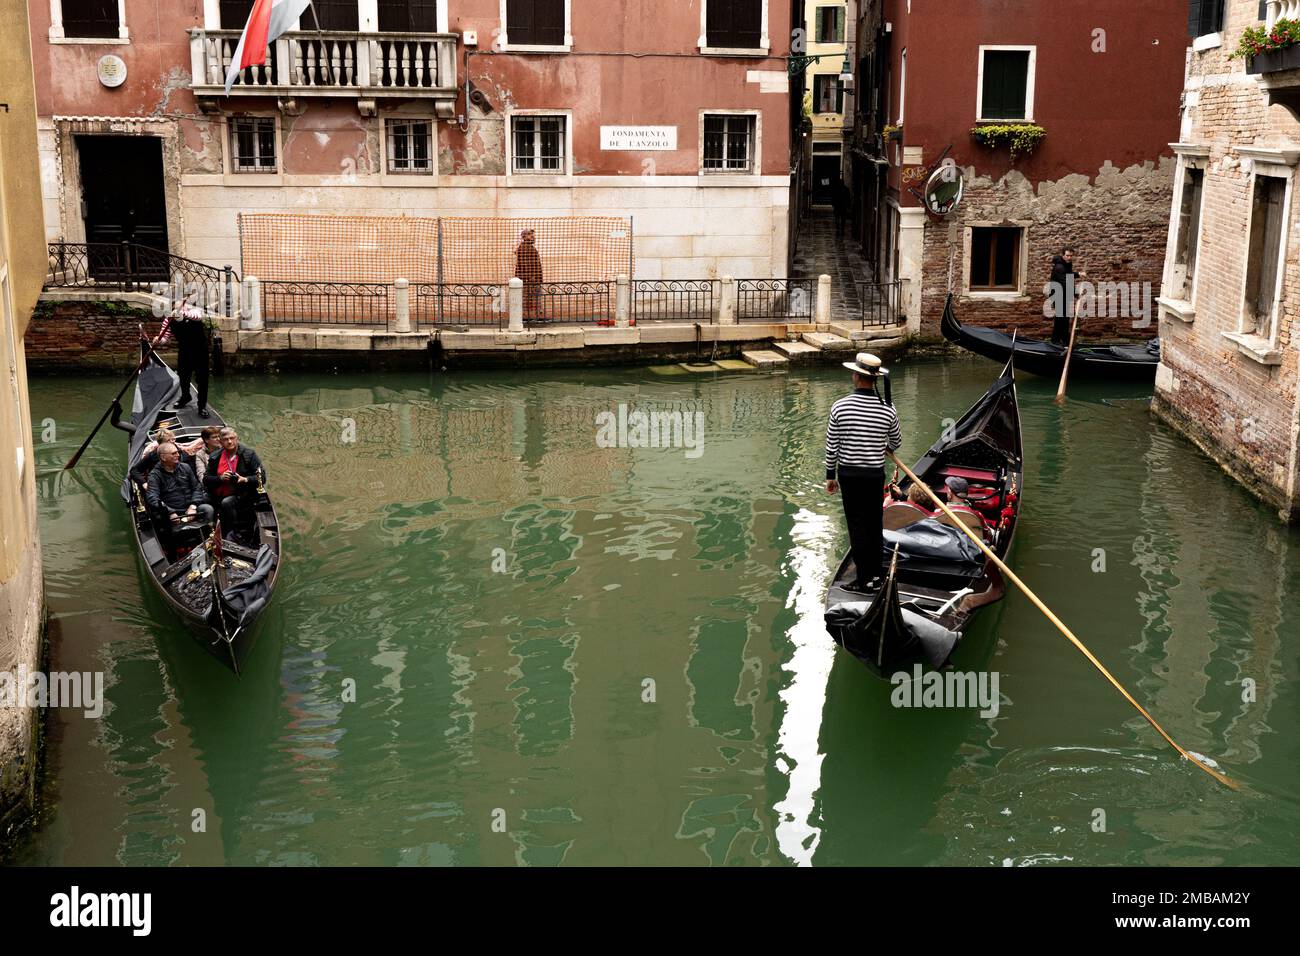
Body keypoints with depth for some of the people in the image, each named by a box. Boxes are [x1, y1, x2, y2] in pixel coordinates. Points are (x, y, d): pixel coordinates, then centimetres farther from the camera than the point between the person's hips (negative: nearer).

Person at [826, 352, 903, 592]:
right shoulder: (888, 410, -8)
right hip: (876, 474, 2)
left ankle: (864, 579, 5)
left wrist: (830, 476, 6)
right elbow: (896, 442, 9)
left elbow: (831, 447, -7)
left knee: (857, 525, 4)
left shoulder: (839, 407, -13)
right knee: (874, 523, 16)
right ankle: (876, 574, 25)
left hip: (848, 474, -2)